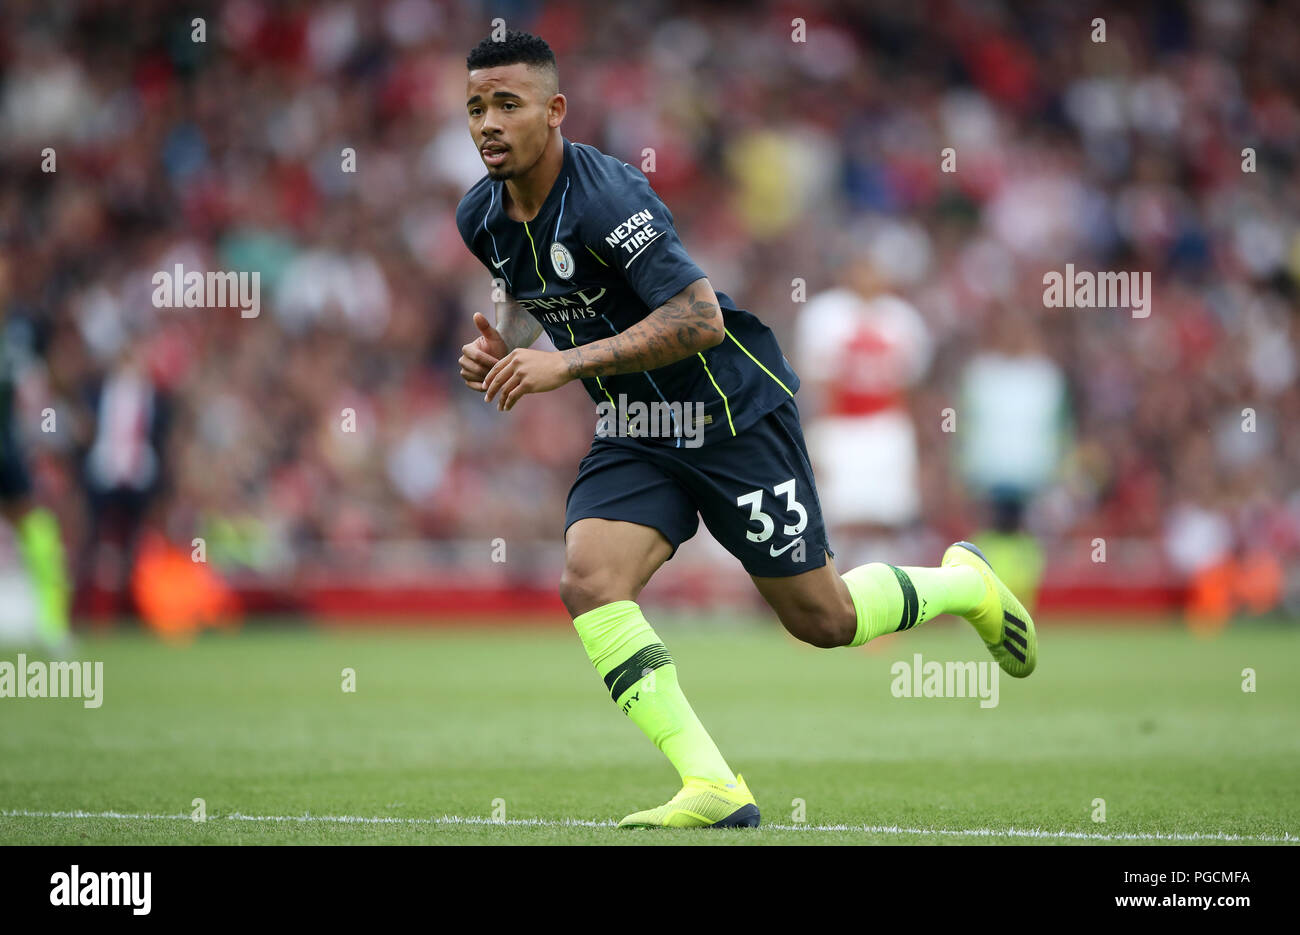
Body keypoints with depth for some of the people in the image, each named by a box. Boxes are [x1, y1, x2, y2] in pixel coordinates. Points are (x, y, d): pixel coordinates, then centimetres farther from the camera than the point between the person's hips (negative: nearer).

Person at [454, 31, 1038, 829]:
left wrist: (568, 363, -33)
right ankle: (712, 788, -20)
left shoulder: (607, 196, -26)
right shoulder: (481, 218, -2)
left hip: (734, 413, -7)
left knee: (824, 620, 3)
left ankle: (965, 585, 34)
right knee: (588, 582, -20)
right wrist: (504, 348, -3)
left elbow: (700, 318, -30)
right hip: (634, 432, 7)